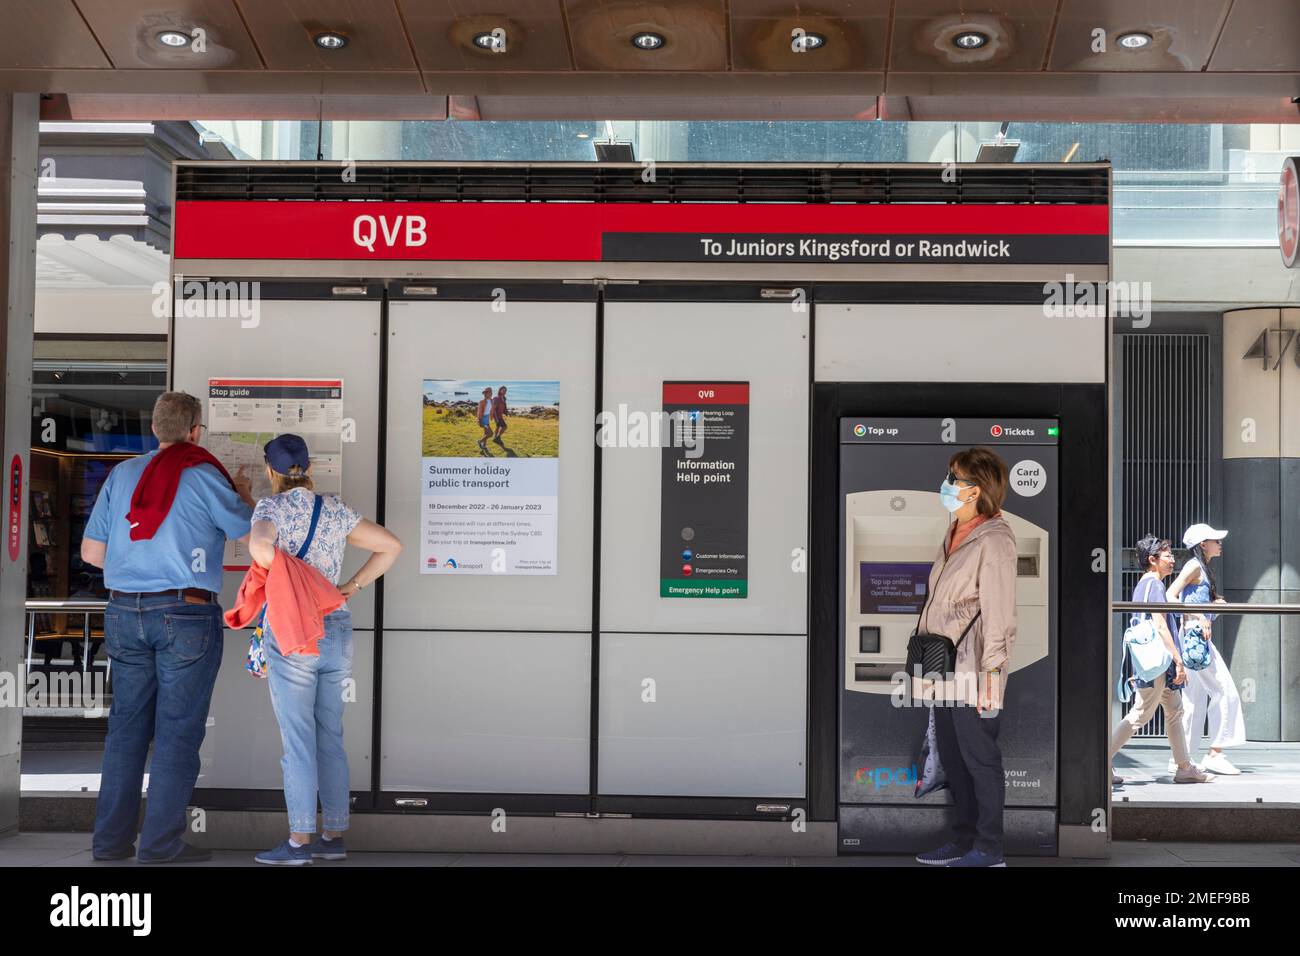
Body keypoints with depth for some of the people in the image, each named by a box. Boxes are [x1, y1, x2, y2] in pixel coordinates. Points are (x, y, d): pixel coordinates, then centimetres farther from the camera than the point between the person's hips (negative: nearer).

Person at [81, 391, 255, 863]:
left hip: (125, 613, 5)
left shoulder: (122, 474, 8)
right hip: (186, 615, -5)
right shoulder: (204, 476, -6)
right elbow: (251, 535, 3)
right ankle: (160, 846, 5)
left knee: (126, 726, 13)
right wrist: (243, 493, 21)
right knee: (177, 732, 2)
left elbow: (91, 551, 9)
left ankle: (111, 841, 18)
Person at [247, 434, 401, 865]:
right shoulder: (336, 510, 9)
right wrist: (353, 586, 11)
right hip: (337, 632, 5)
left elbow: (260, 545, -28)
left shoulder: (272, 506, -6)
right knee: (330, 738, 11)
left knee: (298, 740, -1)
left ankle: (299, 841, 4)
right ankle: (334, 837, 16)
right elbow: (391, 545, 13)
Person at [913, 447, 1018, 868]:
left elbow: (998, 611, -18)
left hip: (973, 667, -9)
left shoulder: (994, 540, -15)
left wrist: (990, 671, -20)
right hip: (944, 664, 9)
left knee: (979, 758, 2)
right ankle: (965, 838, 27)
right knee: (951, 755, 15)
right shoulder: (954, 532, 11)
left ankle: (988, 849, 13)